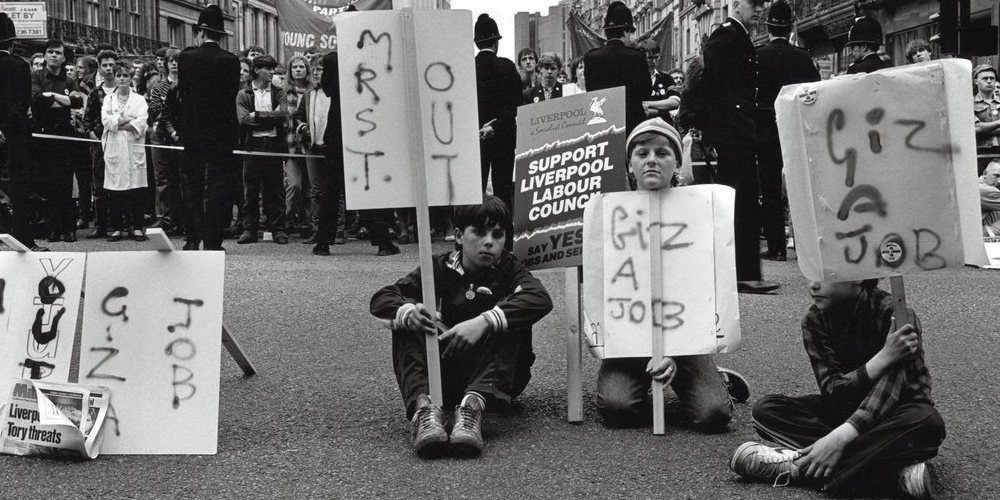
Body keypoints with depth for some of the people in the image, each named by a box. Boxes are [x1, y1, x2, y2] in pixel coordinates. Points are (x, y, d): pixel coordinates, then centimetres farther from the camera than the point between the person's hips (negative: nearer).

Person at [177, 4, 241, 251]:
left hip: (193, 131, 1)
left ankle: (193, 239, 7)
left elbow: (182, 94, 0)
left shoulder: (186, 57, -4)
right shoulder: (231, 61, -5)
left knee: (192, 185, 10)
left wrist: (184, 126, 10)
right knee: (218, 186, 3)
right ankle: (213, 241, 1)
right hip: (222, 133, -1)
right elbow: (232, 96, -1)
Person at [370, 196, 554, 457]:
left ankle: (474, 404, -45)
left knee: (510, 319, -25)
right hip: (443, 375, 2)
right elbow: (380, 299, -6)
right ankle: (423, 406, -42)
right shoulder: (440, 268, 4)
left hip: (496, 377, -1)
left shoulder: (507, 268, 0)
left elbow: (541, 298, -23)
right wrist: (407, 312, -31)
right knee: (405, 323, -18)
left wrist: (484, 322, -36)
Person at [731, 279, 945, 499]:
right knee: (765, 409, -18)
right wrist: (884, 358, -34)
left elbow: (887, 391, -32)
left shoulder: (894, 314, -21)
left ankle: (797, 468, -35)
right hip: (844, 411, 4)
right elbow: (832, 389, -19)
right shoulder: (814, 320, -10)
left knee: (928, 423, -37)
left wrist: (839, 437, -45)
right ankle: (892, 468, -28)